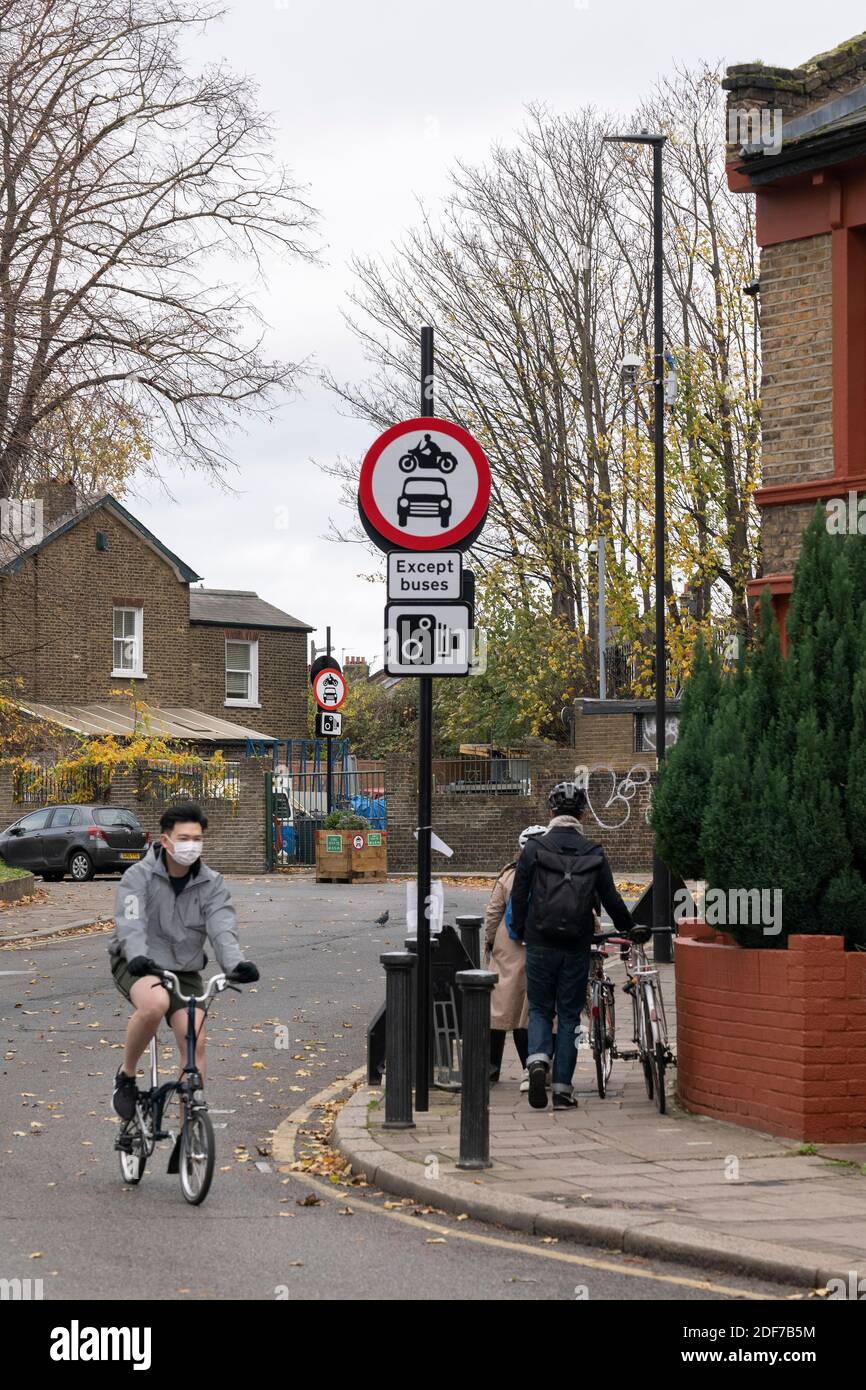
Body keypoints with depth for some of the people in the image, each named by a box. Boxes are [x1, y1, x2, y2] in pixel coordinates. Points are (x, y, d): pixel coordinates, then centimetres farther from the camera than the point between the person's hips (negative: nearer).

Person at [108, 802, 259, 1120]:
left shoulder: (211, 884, -2)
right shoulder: (140, 876, -12)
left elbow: (222, 928, -16)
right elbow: (131, 922, -27)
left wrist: (236, 963, -36)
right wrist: (137, 956, -48)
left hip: (184, 971, 4)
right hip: (138, 965, -4)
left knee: (195, 1044, -11)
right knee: (155, 1002, -36)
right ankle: (126, 1075, -12)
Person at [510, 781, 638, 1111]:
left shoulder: (533, 848, -4)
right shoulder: (593, 853, 1)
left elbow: (519, 895, -1)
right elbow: (610, 897, 6)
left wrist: (519, 931, 15)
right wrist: (627, 928, 24)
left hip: (540, 944, -1)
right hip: (577, 946, 1)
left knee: (540, 1009, 12)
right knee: (569, 1015, 8)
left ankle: (537, 1059, -16)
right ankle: (563, 1089, 6)